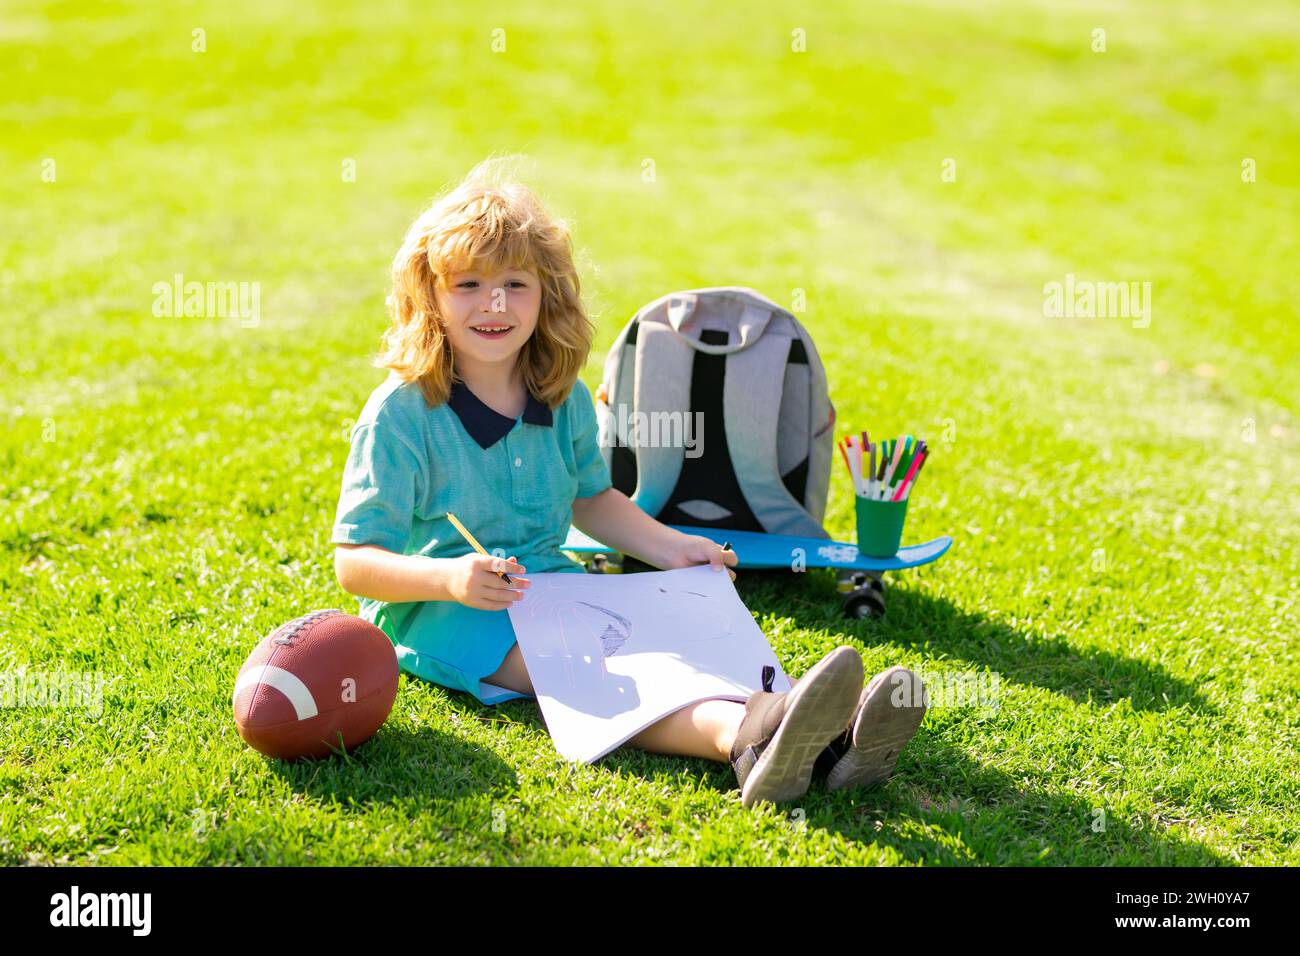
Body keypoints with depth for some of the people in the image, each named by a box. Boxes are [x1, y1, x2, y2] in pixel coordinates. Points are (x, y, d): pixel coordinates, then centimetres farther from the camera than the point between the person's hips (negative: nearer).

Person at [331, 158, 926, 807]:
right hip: (437, 614, -6)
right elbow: (354, 563, -14)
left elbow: (590, 497, 24)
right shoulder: (401, 415, -13)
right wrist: (450, 577, -32)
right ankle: (743, 736, -61)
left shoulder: (564, 400, 6)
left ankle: (828, 739, -44)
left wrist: (668, 547, 9)